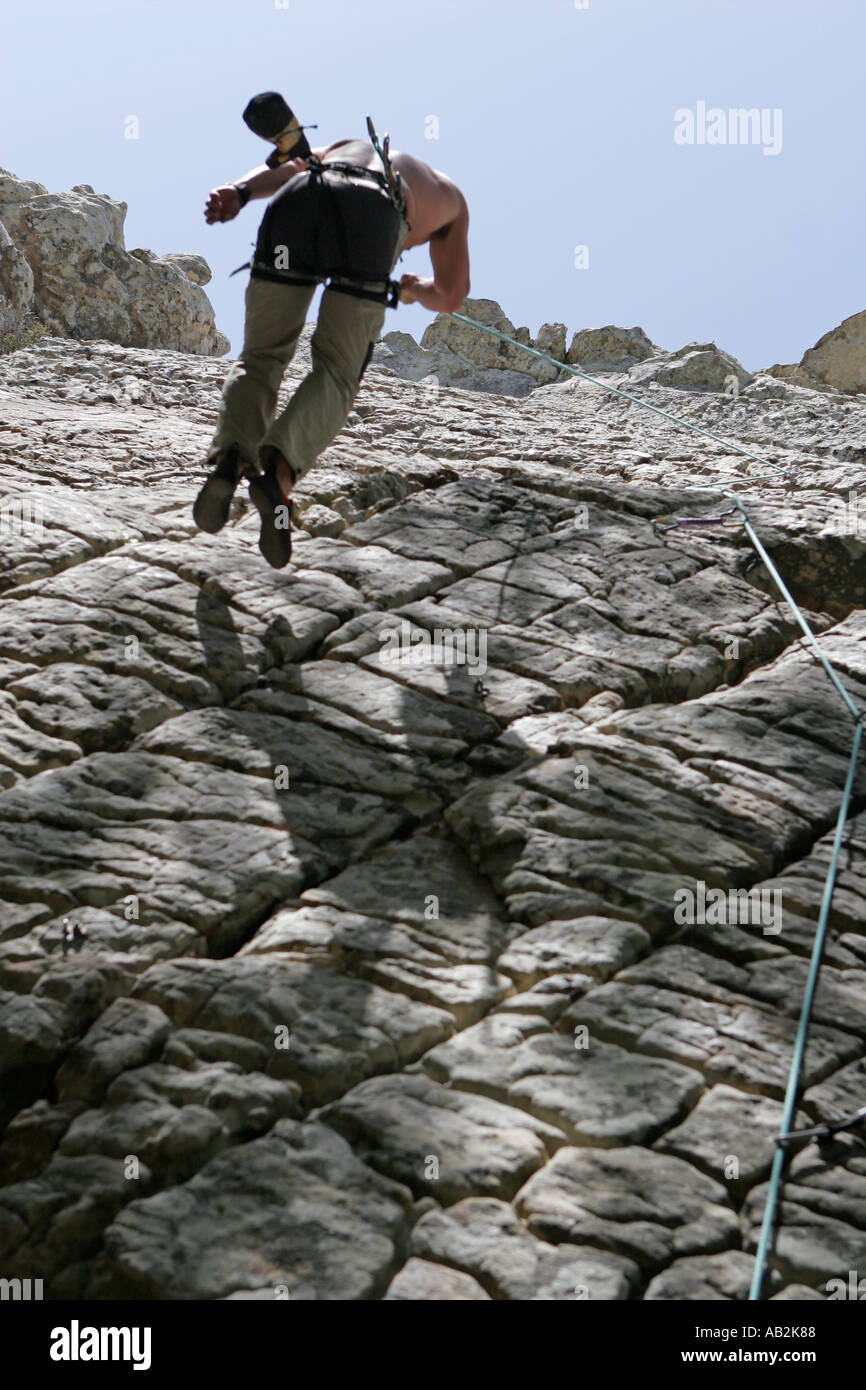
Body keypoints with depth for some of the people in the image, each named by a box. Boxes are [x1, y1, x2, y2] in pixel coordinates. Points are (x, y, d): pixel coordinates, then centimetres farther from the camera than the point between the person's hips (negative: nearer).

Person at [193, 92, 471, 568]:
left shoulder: (345, 146, 46)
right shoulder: (451, 198, 43)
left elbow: (287, 164, 23)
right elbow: (450, 297, 43)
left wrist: (238, 193, 4)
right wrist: (411, 289, 64)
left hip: (299, 199, 2)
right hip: (369, 215, -2)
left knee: (259, 359, 10)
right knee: (336, 374, 1)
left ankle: (230, 455, -18)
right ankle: (279, 470, -27)